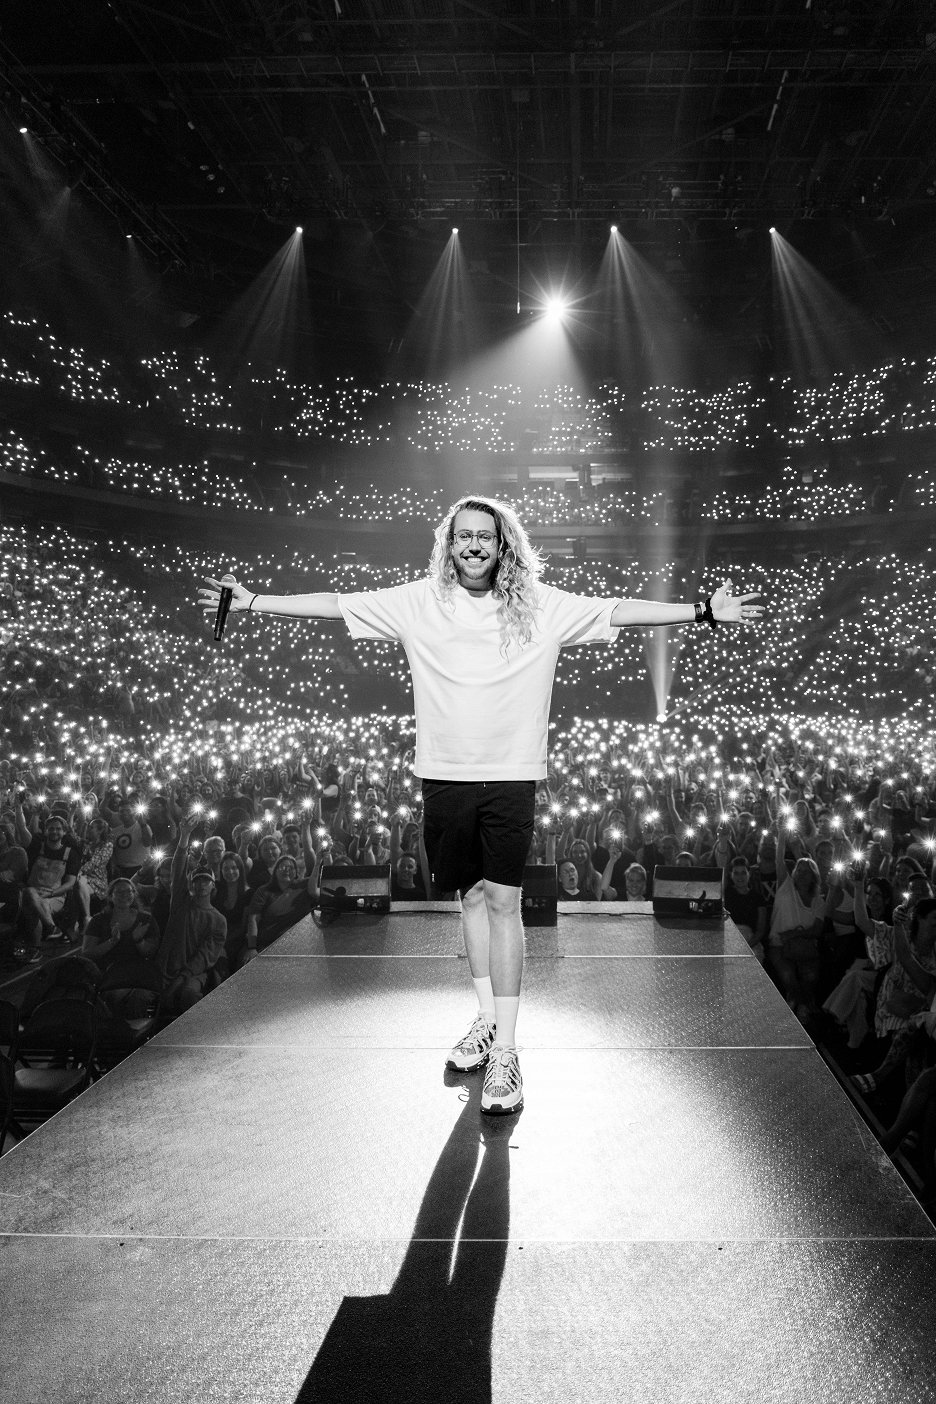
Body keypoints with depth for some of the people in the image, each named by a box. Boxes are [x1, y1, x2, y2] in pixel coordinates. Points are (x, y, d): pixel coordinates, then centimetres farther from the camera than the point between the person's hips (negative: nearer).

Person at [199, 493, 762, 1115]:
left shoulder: (542, 605, 0)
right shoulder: (419, 602, 3)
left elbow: (621, 610, -1)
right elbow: (337, 603, 5)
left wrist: (704, 612, -5)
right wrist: (254, 602, 5)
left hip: (512, 776, -2)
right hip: (446, 775, 2)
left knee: (503, 902, -3)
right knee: (471, 895, 15)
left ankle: (505, 1050, 5)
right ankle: (487, 1017, 33)